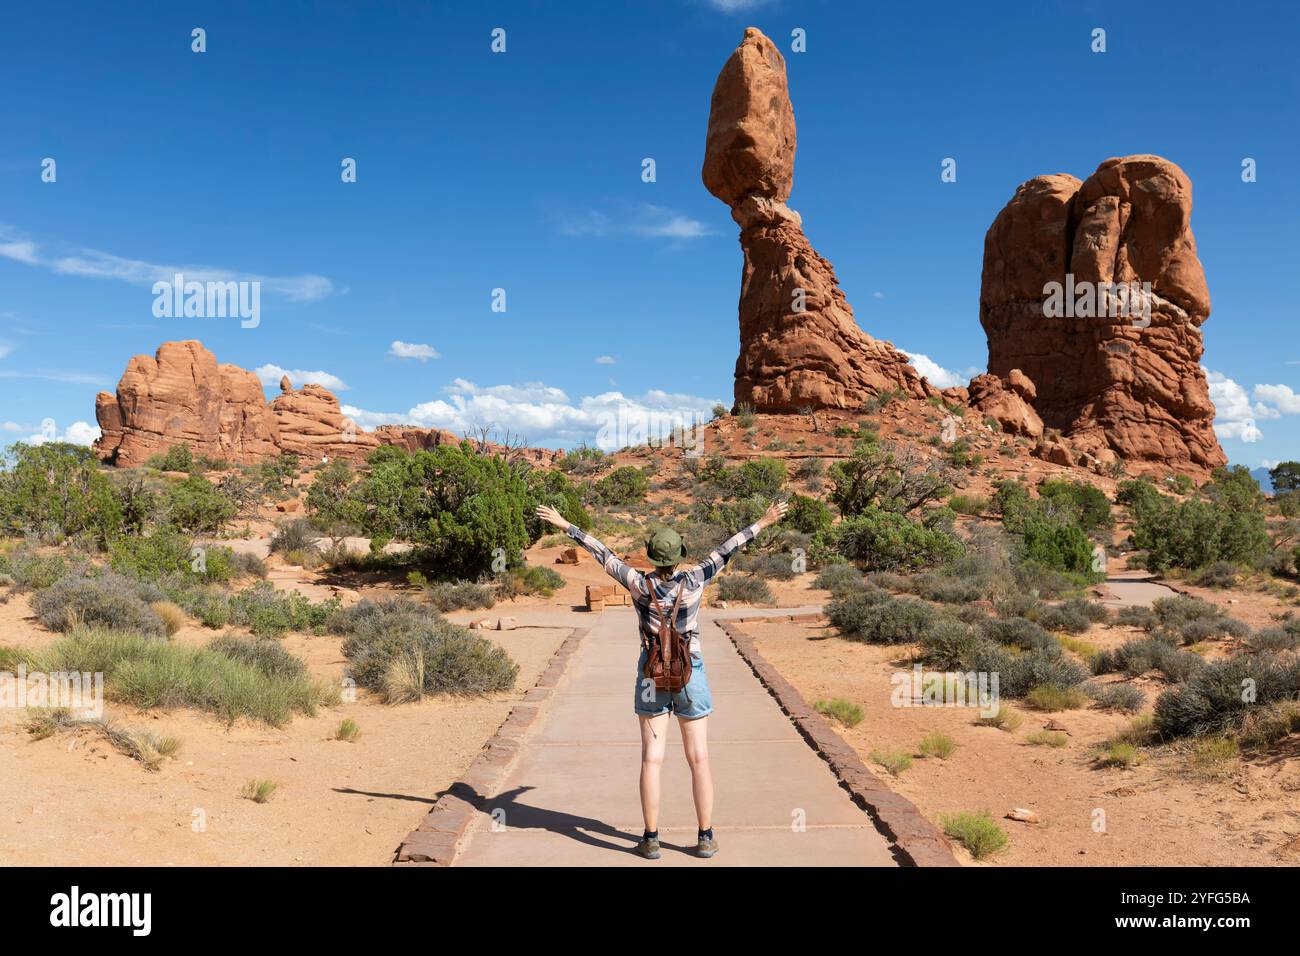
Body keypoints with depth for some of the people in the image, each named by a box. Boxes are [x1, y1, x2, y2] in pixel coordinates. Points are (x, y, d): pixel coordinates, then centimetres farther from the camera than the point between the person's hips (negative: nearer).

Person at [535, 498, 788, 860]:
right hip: (690, 673, 0)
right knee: (699, 759, 5)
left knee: (651, 758, 4)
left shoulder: (639, 584, -10)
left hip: (652, 674, 0)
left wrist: (564, 524, 3)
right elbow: (726, 550, -2)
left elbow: (603, 554, -4)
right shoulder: (693, 580, -10)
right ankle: (706, 838, 8)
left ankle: (651, 839, 5)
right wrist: (763, 523, 6)